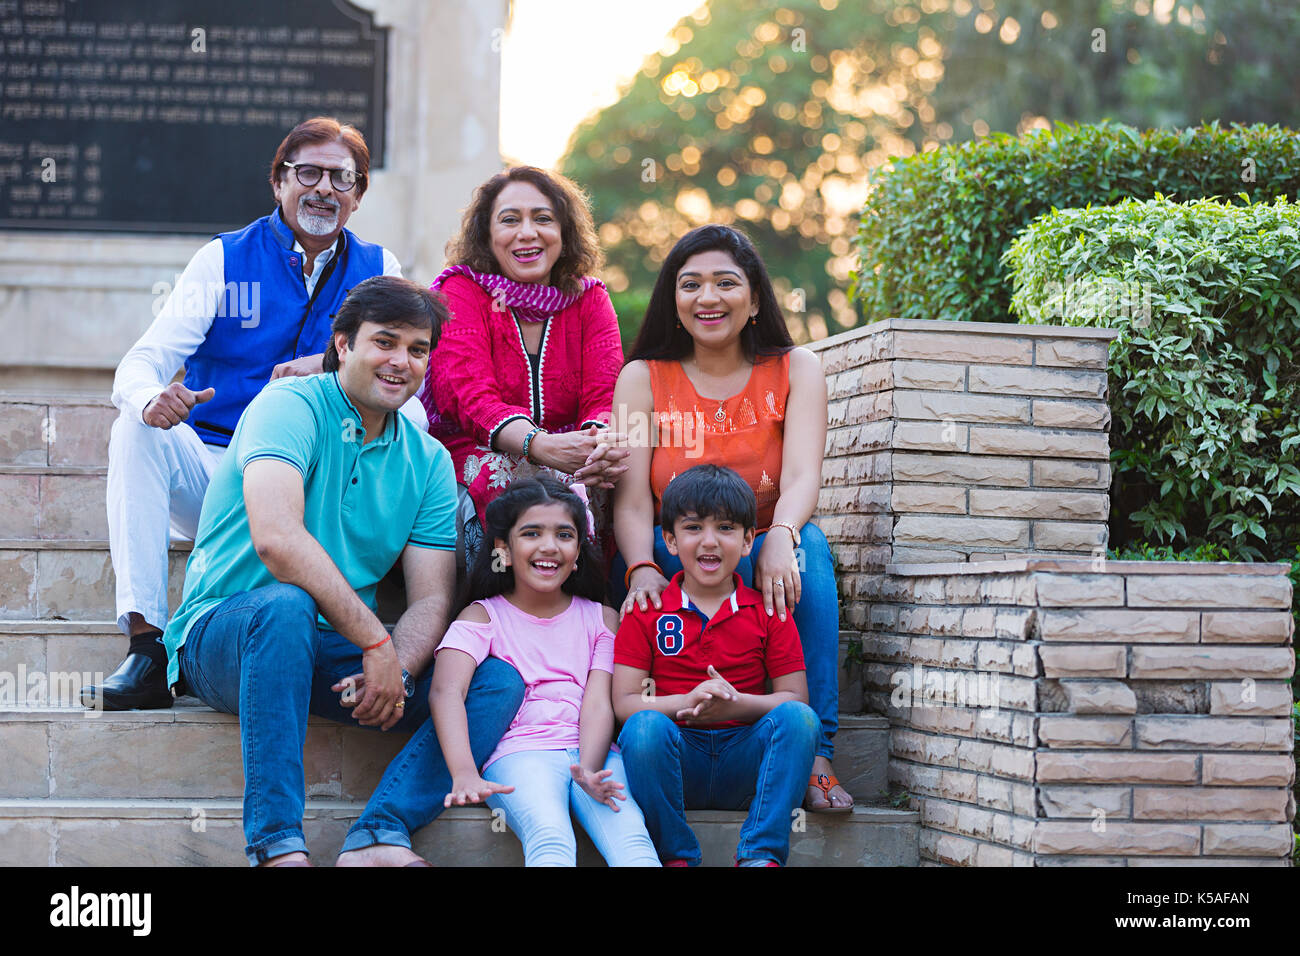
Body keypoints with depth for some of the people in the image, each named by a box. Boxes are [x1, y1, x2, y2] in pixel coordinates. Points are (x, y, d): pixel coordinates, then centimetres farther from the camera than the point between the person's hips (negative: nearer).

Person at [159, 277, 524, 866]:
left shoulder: (428, 460, 9)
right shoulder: (290, 407, -10)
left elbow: (431, 600, 2)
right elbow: (276, 539, -27)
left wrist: (398, 669, -21)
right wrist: (377, 644, -27)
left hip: (334, 653, 6)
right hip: (223, 635, -6)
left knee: (499, 682, -13)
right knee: (285, 606, -39)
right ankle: (277, 845, -41)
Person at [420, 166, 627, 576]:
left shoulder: (589, 299, 12)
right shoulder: (463, 291, 2)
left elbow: (604, 396, -2)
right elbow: (471, 395, -14)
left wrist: (602, 443, -30)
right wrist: (540, 445, -35)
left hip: (570, 465, 3)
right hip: (475, 460, -3)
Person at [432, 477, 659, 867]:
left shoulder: (601, 619, 21)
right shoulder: (483, 616, 13)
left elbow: (598, 703, 6)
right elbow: (446, 691, -6)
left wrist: (589, 770, -17)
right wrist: (465, 774, -27)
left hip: (591, 751, 2)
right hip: (519, 753, -2)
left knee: (629, 836, -31)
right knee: (550, 840, -35)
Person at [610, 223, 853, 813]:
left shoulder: (795, 371, 4)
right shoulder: (643, 378, 5)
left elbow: (802, 478, -14)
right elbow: (631, 497, -8)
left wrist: (779, 540, -37)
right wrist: (642, 566, -31)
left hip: (763, 563, 1)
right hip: (668, 563, -1)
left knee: (807, 543, -33)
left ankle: (815, 752, -34)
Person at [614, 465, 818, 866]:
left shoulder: (768, 613, 9)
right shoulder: (646, 613, 7)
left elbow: (795, 697, 3)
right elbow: (624, 702, -1)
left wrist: (738, 703, -18)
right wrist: (687, 702, -21)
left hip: (744, 758, 1)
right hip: (674, 760, -1)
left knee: (797, 718, -27)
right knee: (644, 726, -33)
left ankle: (760, 854, -28)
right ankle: (676, 856, -20)